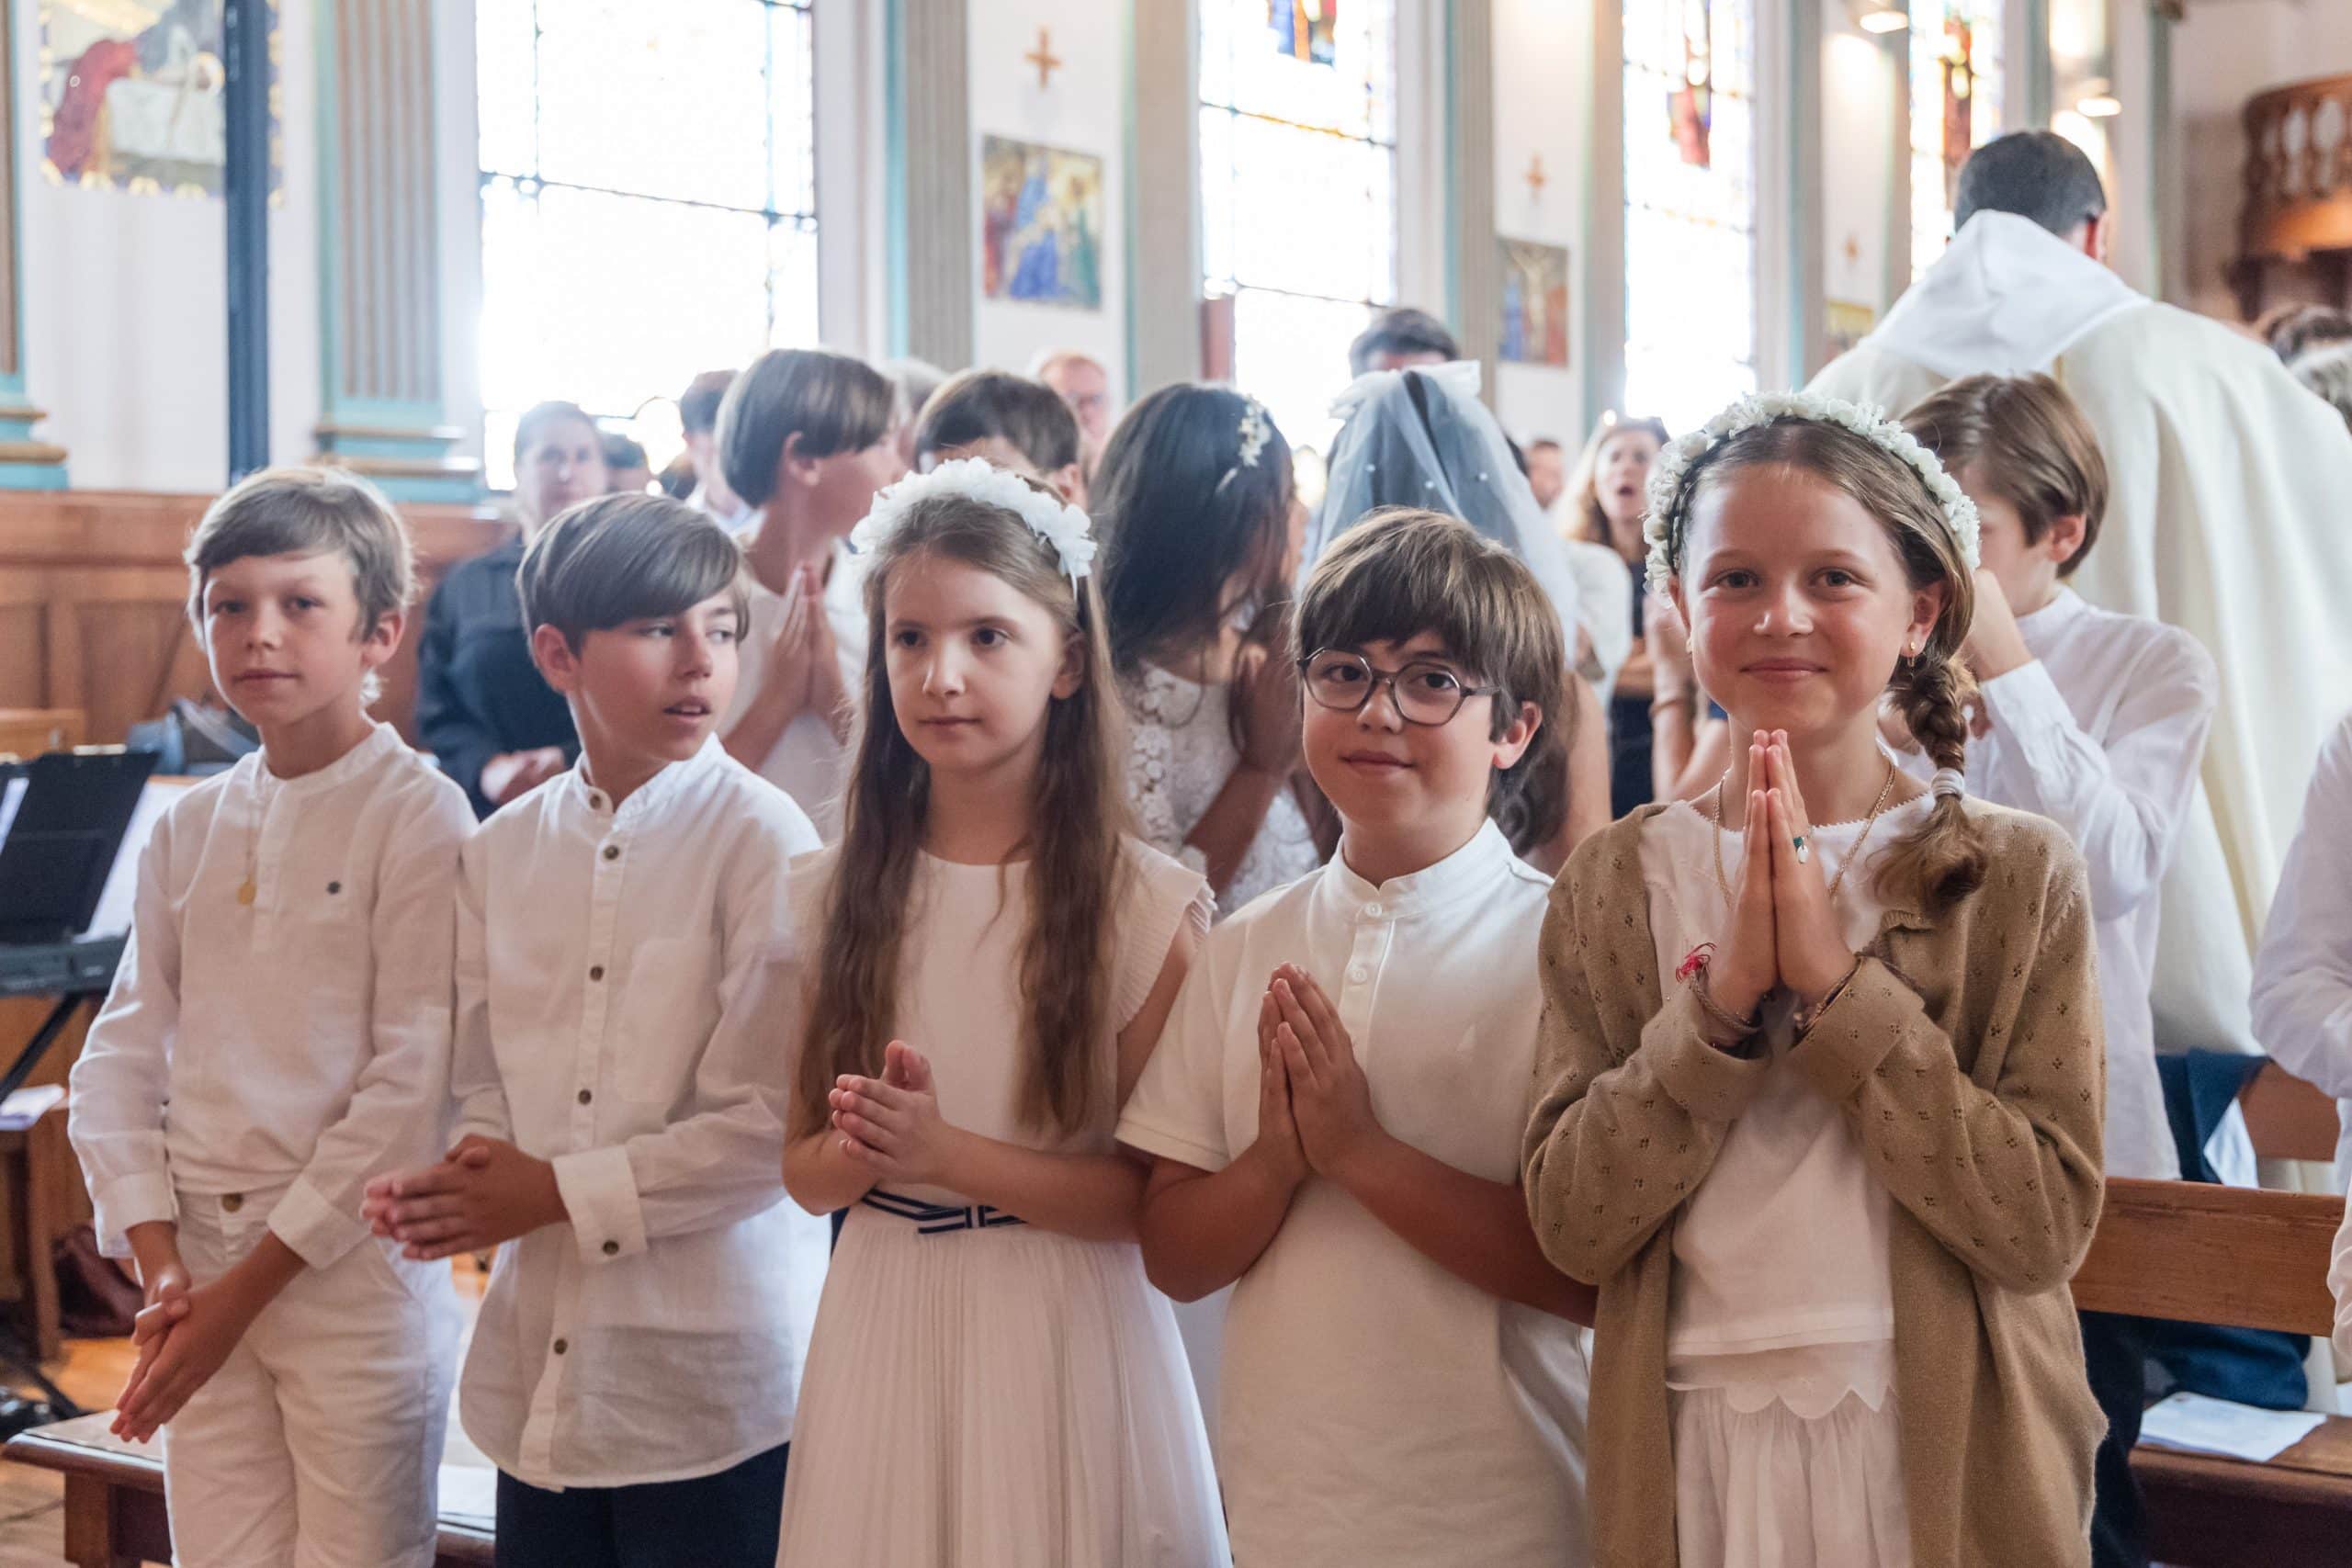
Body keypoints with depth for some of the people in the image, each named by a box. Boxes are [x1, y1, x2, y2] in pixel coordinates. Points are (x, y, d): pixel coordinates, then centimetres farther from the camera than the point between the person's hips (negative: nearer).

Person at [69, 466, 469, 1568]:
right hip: (200, 1265, 5)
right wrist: (160, 1262, -5)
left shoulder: (418, 816, -9)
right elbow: (121, 1053, 8)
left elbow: (413, 1079, -14)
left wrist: (251, 1282, -13)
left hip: (350, 1261, -5)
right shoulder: (190, 827, 9)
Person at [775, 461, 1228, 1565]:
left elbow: (1158, 1193, -10)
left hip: (1065, 1335, -3)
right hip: (883, 1323, 3)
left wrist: (949, 1153, -18)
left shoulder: (1143, 904, -9)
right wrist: (865, 1148, -16)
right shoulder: (840, 897, 2)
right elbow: (805, 1172, 6)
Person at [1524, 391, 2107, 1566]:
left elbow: (2047, 1225, -14)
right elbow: (1571, 1223, -8)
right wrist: (1725, 995, -19)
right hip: (1692, 1450, 1)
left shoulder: (2020, 875, -5)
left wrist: (1838, 982, -19)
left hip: (1947, 1450, -1)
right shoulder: (1615, 882, -1)